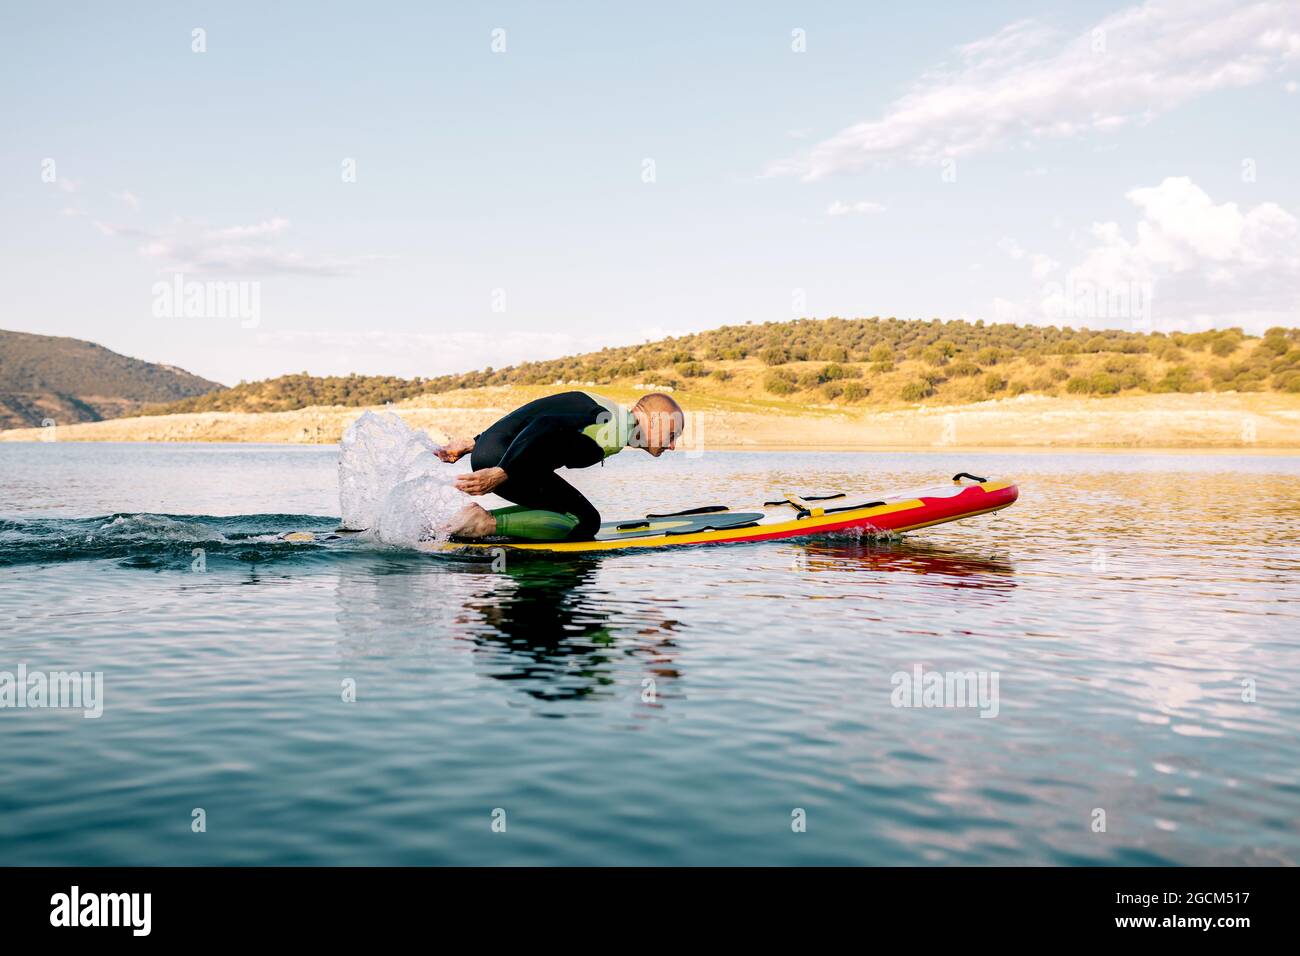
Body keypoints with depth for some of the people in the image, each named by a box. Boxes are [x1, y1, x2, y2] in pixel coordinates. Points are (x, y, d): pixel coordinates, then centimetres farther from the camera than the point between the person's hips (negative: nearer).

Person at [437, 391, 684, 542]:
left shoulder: (606, 410, 20)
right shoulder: (614, 431, -12)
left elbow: (526, 420, 23)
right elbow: (547, 426, -26)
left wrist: (472, 444, 24)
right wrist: (501, 474, -28)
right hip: (499, 460, -10)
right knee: (584, 521, -7)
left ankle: (482, 516, 7)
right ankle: (489, 524, -15)